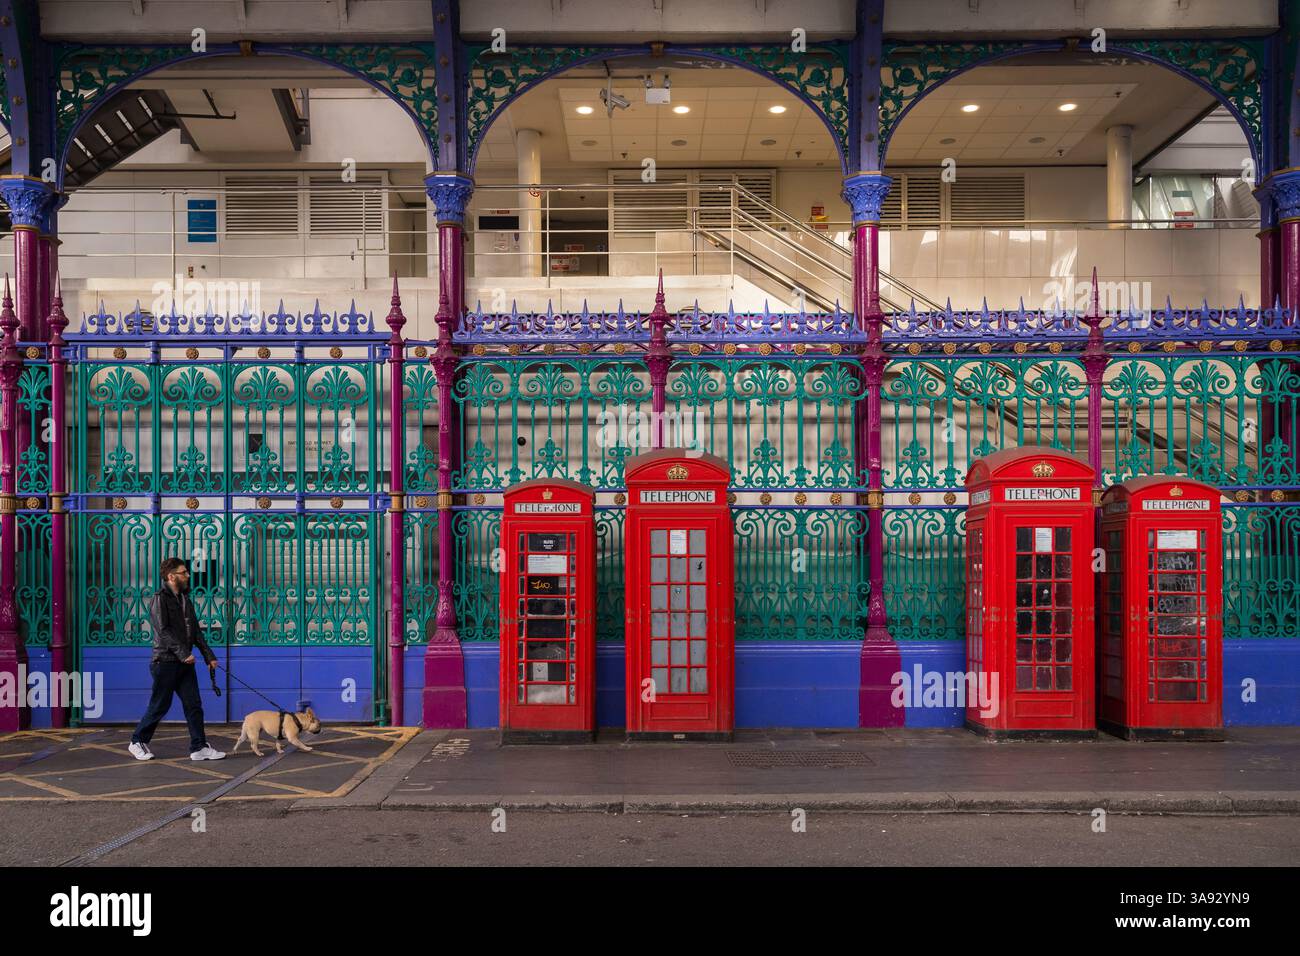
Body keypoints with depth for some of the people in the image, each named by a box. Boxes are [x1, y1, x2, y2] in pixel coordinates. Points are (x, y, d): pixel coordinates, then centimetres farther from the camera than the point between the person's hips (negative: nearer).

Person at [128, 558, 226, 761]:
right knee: (159, 706, 3)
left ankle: (199, 748, 7)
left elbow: (195, 630, 17)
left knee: (193, 705, 3)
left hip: (184, 662, 7)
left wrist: (209, 656, 13)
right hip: (165, 662, -7)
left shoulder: (185, 598, 14)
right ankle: (137, 742, 21)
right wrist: (183, 653, -26)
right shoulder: (160, 599, -10)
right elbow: (163, 631, -19)